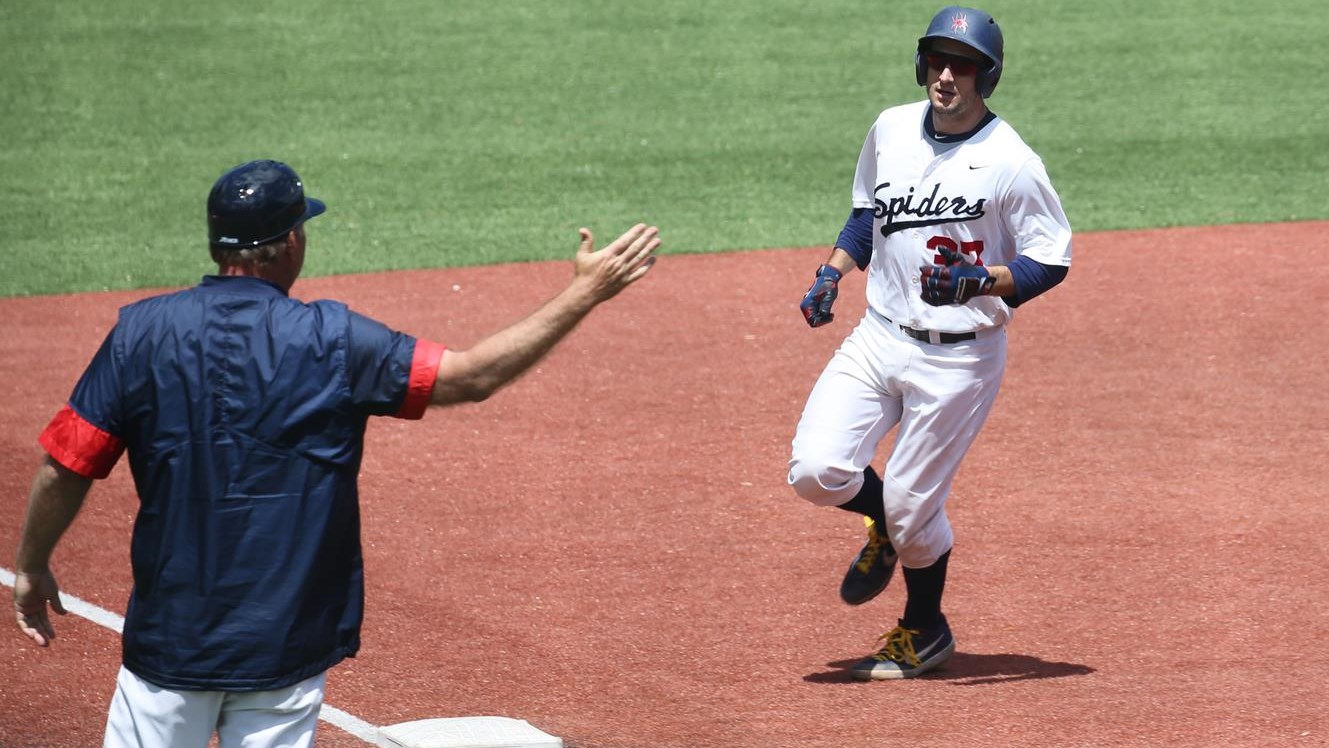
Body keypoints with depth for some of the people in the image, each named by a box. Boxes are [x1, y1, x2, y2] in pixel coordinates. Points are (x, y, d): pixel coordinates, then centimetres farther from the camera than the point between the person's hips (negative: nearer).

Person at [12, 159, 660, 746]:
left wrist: (31, 570, 13)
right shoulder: (333, 341, -10)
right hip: (284, 644, -1)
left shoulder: (141, 333, -5)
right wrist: (586, 293, -1)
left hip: (170, 634, 1)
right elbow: (473, 376, -7)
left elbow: (64, 467, -3)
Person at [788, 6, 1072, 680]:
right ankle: (888, 522, 24)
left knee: (911, 507, 0)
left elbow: (1050, 261, -10)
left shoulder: (1010, 163, -14)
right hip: (878, 338, 5)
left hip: (958, 357, -5)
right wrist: (832, 272, 6)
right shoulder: (890, 130, 4)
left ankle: (924, 631, 28)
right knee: (816, 471, -11)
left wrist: (981, 281, -26)